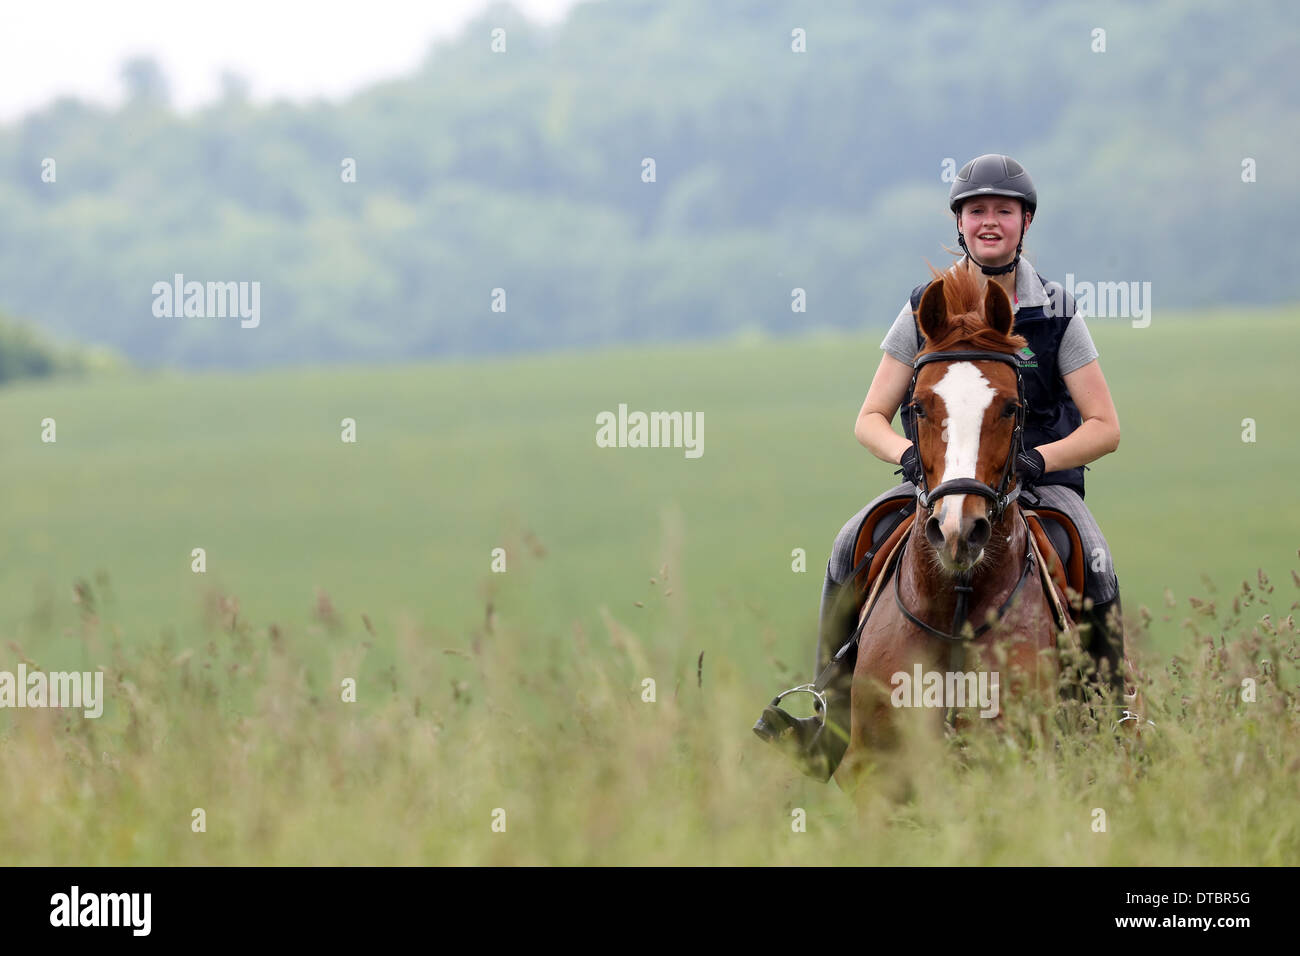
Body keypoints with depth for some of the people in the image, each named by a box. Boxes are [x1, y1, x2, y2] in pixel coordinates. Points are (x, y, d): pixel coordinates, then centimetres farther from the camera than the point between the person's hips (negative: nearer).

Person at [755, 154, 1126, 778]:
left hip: (1040, 481, -1)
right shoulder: (925, 311, 3)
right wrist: (909, 454, -18)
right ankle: (831, 719, -21)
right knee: (850, 548, -24)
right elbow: (870, 420, 4)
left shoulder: (1056, 315, 0)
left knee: (1094, 565, -31)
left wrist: (1037, 459, -20)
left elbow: (1104, 427, -2)